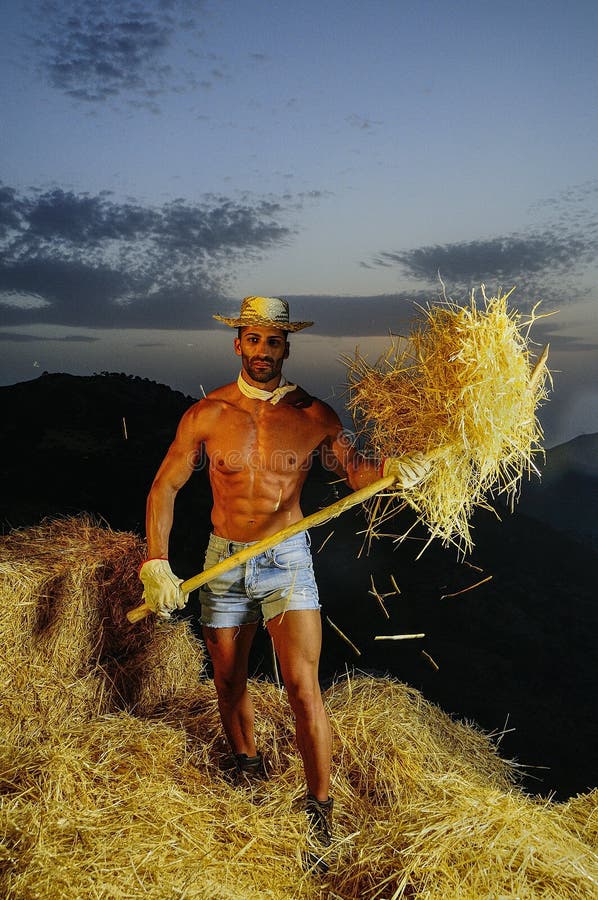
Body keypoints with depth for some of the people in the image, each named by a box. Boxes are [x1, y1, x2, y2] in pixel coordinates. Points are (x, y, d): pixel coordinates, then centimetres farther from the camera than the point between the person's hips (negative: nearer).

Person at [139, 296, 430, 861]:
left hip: (288, 561, -2)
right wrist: (156, 564, -8)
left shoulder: (312, 415, -6)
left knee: (303, 688, -10)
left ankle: (319, 809, 10)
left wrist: (391, 468, -25)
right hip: (224, 561, 2)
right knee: (229, 683, 16)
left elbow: (354, 470, -2)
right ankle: (247, 768, 44)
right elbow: (164, 487, 0)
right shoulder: (206, 415, -5)